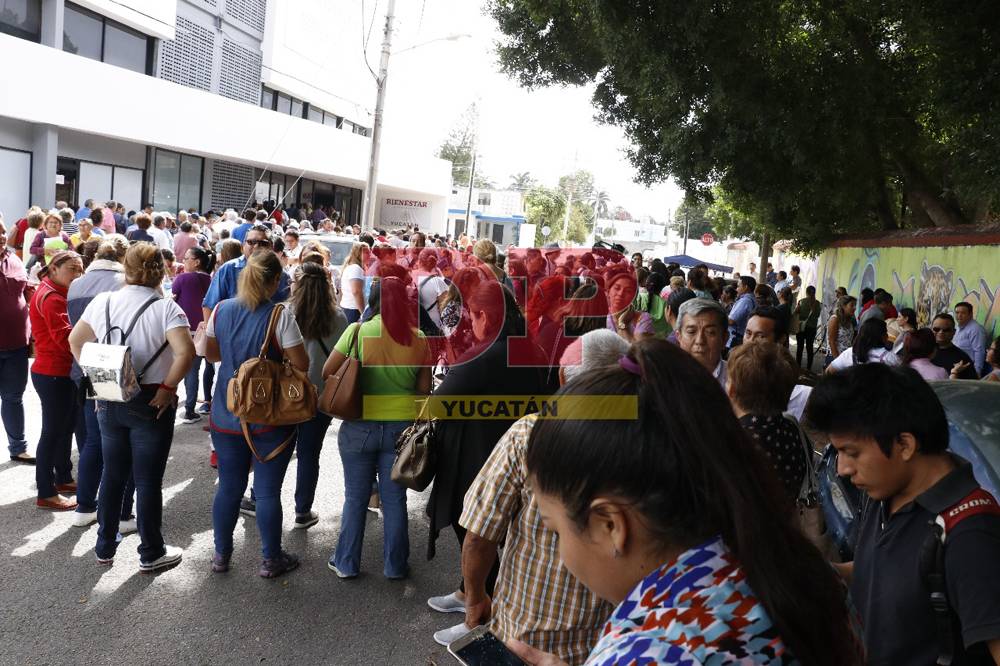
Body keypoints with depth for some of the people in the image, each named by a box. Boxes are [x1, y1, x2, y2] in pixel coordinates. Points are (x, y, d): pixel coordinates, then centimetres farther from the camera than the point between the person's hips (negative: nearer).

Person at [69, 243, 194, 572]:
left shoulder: (102, 302, 1)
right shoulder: (164, 307, -15)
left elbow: (76, 341, 10)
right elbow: (185, 352, -27)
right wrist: (168, 388, -15)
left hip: (109, 401, 5)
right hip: (151, 403, -5)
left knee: (112, 474, 18)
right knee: (148, 480, 5)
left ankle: (105, 547, 31)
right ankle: (151, 554, 18)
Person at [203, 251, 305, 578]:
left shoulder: (221, 310, -1)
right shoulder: (280, 316, -17)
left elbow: (211, 355, 12)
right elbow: (301, 365, -16)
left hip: (227, 415, 5)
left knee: (228, 487, 17)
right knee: (267, 491, 6)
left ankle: (221, 554, 30)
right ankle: (271, 560, 20)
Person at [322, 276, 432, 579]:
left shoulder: (357, 331, -10)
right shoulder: (417, 338, -5)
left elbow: (327, 372, -5)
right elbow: (424, 388, 0)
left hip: (360, 426, -1)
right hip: (401, 426, 1)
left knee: (355, 497, 14)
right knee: (395, 499, 13)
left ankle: (346, 563, 27)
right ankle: (395, 565, 25)